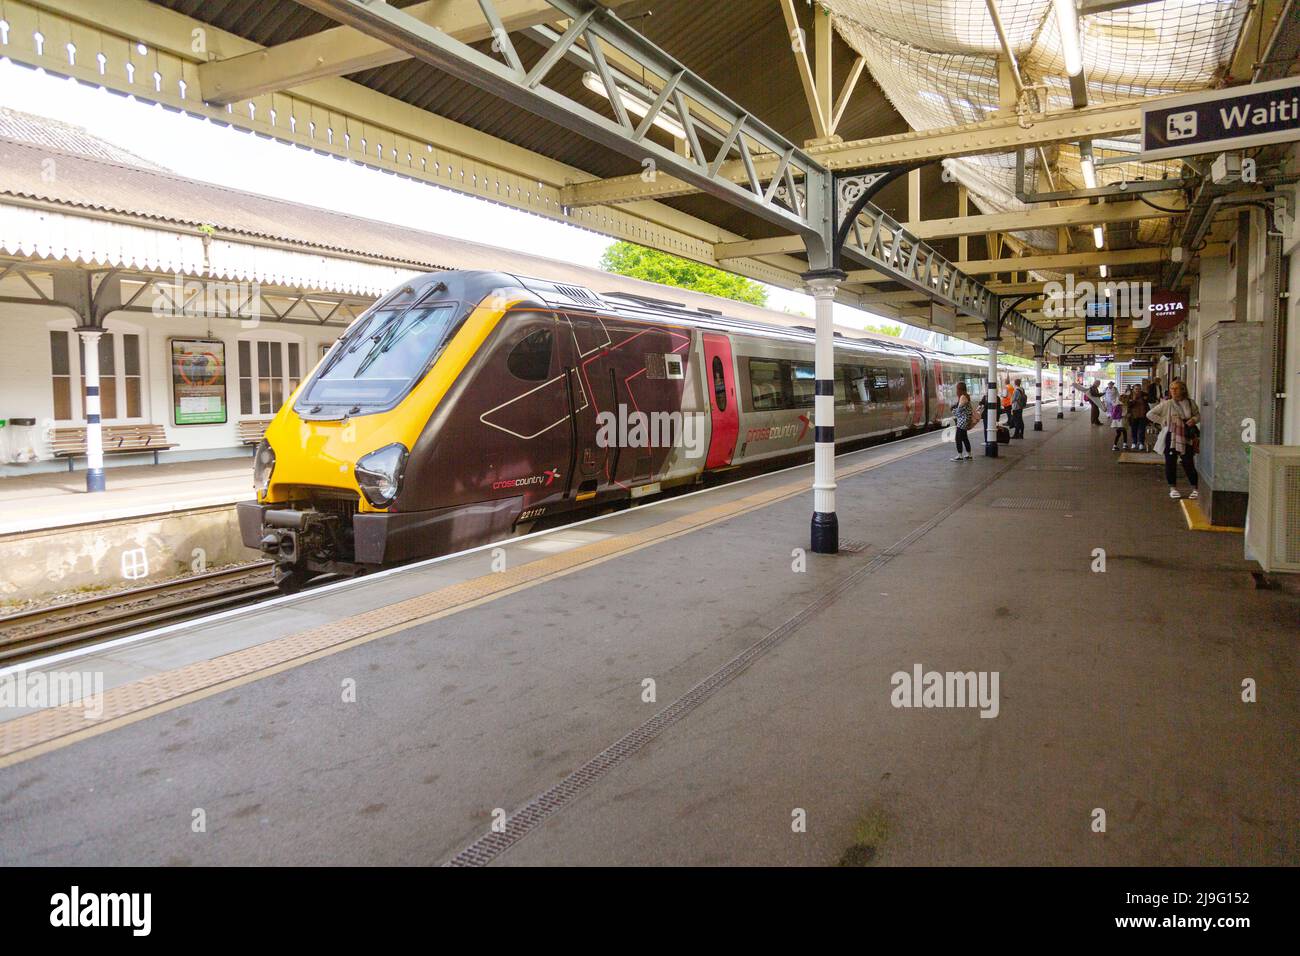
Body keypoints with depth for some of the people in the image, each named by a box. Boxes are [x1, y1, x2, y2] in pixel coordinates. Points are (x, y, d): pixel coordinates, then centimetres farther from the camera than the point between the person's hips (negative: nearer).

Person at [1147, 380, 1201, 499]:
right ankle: (1173, 488, 18)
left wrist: (1194, 420, -7)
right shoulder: (1167, 404, -3)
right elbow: (1150, 414, -2)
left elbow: (1198, 415, 16)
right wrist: (1163, 421, -9)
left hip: (1186, 438, 1)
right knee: (1171, 463, 5)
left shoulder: (1190, 403, 2)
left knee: (1189, 463, 0)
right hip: (1171, 437, 0)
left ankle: (1195, 489, 12)